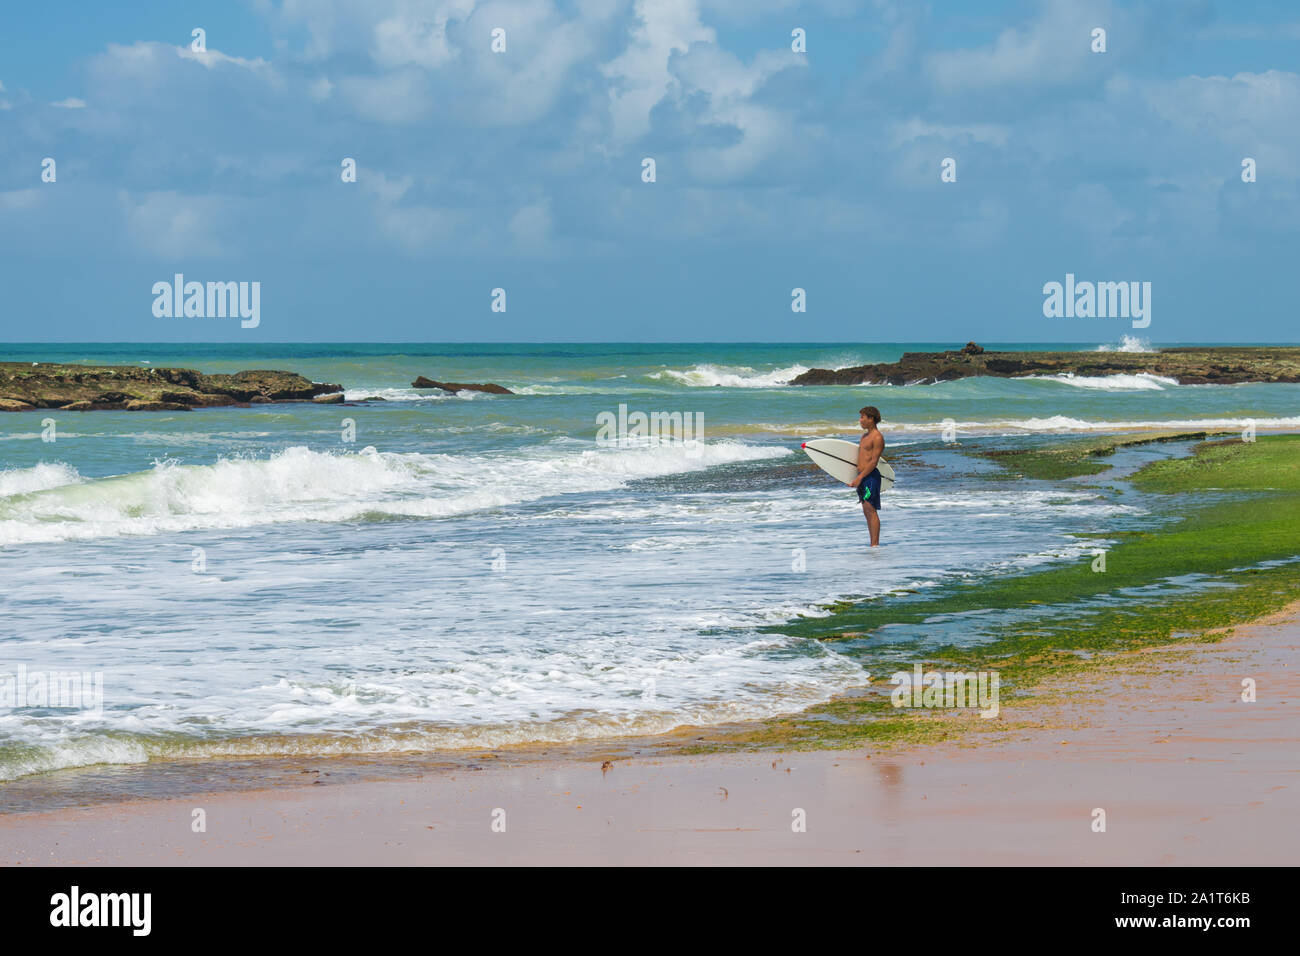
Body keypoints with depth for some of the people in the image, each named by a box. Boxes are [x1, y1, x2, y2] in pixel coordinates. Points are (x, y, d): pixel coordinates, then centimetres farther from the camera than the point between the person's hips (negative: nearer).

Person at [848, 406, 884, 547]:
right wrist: (856, 478, 15)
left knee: (871, 509, -11)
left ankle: (875, 545, -11)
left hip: (871, 476, -9)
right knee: (866, 511, 9)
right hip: (862, 476, 9)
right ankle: (873, 544, 13)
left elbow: (873, 461, -17)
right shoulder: (864, 437, 17)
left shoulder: (877, 438, -11)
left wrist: (859, 478, -19)